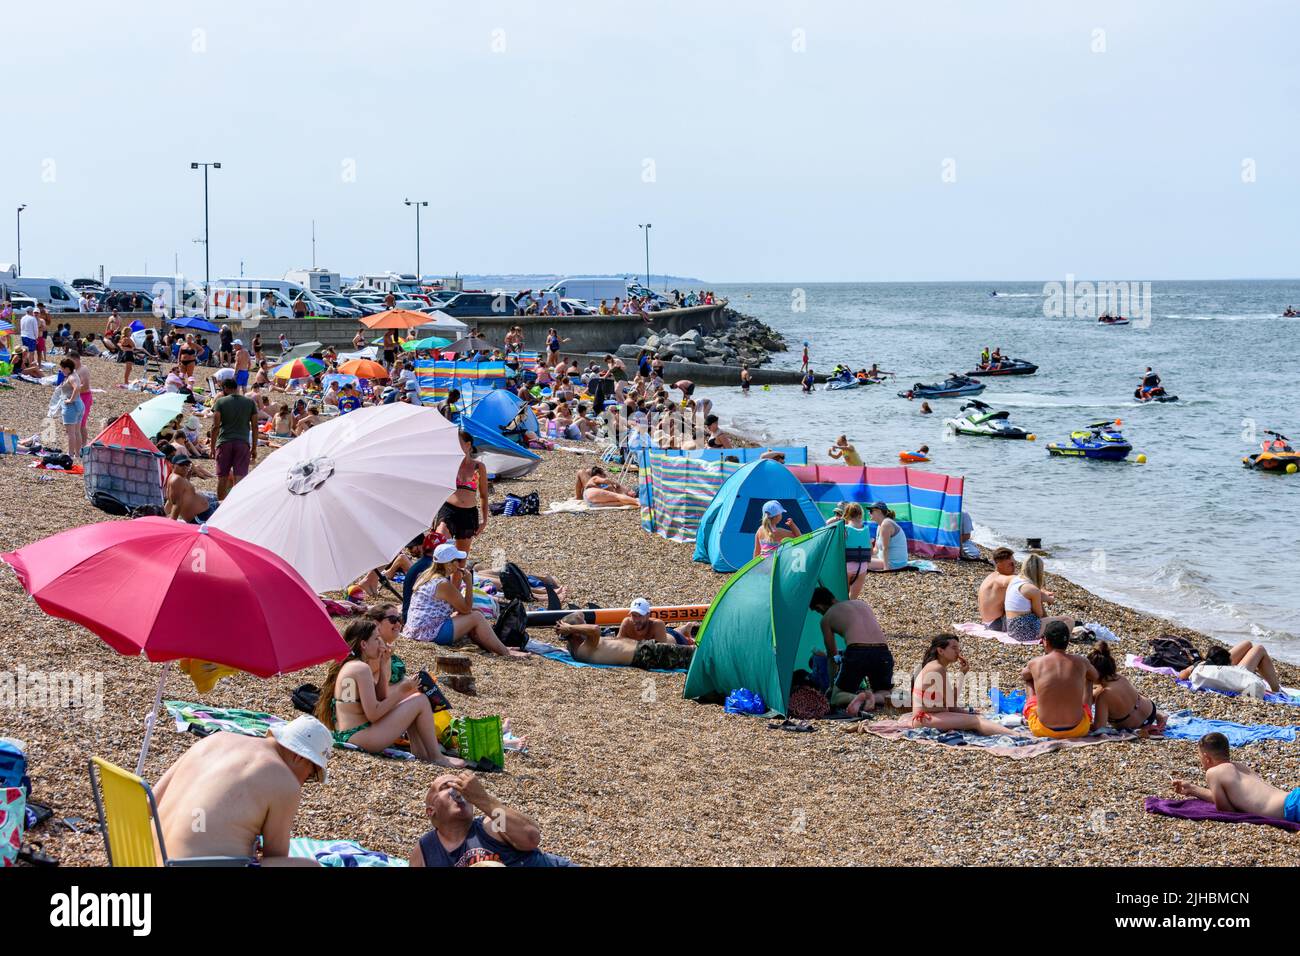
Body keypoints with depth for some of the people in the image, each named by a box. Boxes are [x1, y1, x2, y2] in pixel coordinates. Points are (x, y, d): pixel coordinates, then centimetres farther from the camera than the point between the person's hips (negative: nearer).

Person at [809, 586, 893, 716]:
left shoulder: (827, 618, 17)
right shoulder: (863, 604, 30)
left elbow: (832, 654, 23)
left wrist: (831, 684, 38)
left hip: (856, 653, -4)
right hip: (882, 652, 4)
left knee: (836, 698, 14)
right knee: (885, 694, 26)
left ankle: (854, 698, -21)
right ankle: (875, 698, -11)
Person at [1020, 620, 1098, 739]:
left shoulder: (1035, 664, -7)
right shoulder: (1080, 662, -5)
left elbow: (1023, 676, 20)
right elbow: (1097, 678, 20)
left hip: (1043, 730, -1)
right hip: (1078, 730, 1)